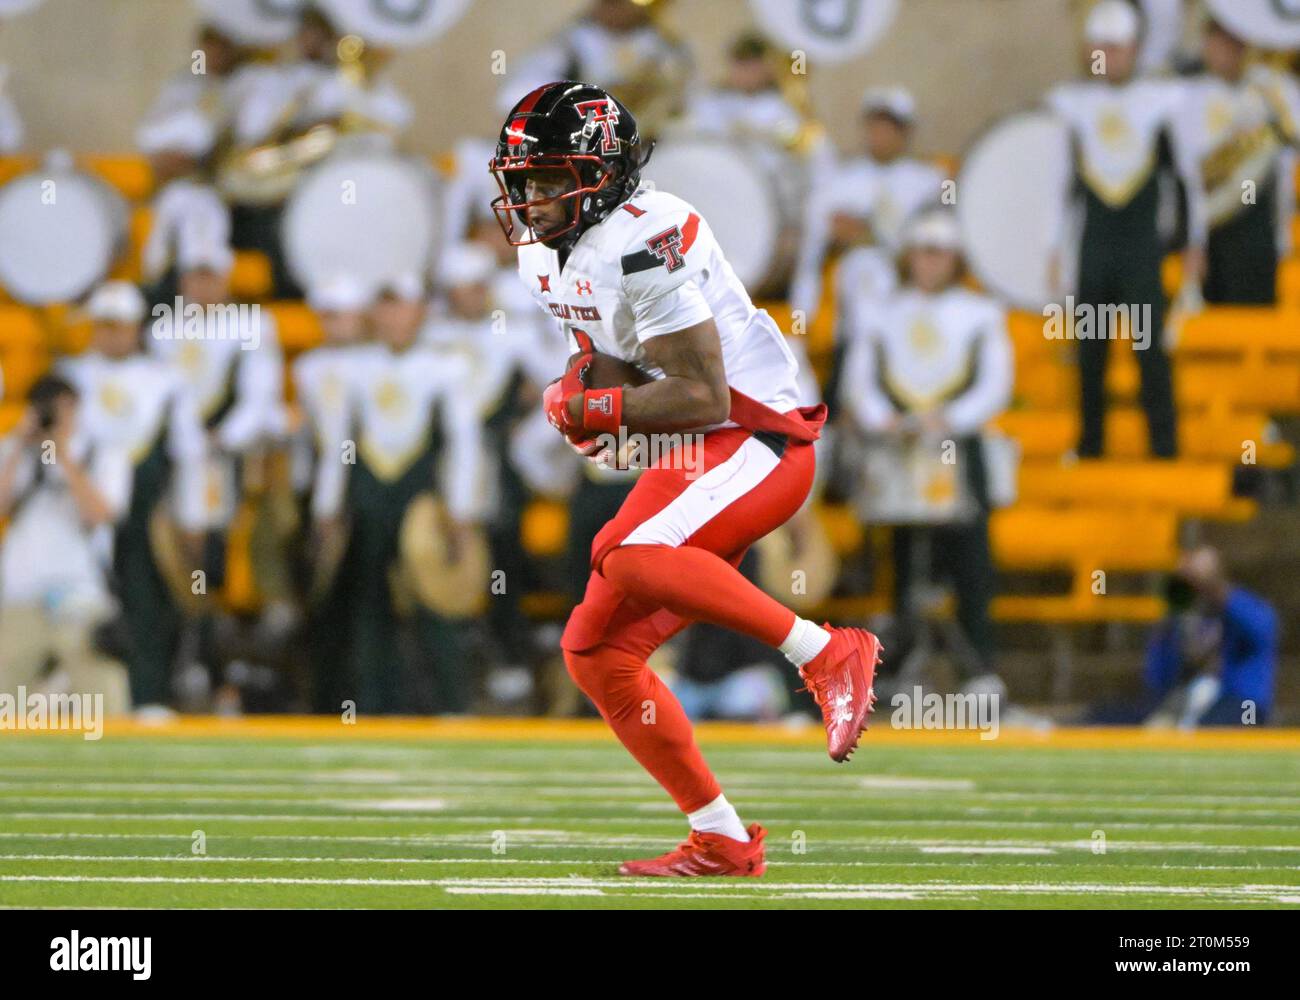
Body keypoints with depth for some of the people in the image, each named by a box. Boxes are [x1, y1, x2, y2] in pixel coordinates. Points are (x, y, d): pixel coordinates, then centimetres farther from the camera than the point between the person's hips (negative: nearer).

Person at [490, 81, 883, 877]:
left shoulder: (641, 243, -21)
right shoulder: (546, 254, 9)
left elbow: (704, 397, -23)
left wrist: (596, 409, -14)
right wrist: (577, 389, 6)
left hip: (758, 444, -10)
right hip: (685, 461, 10)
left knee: (632, 561, -34)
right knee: (596, 650, 4)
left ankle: (830, 654, -22)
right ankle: (722, 841, 9)